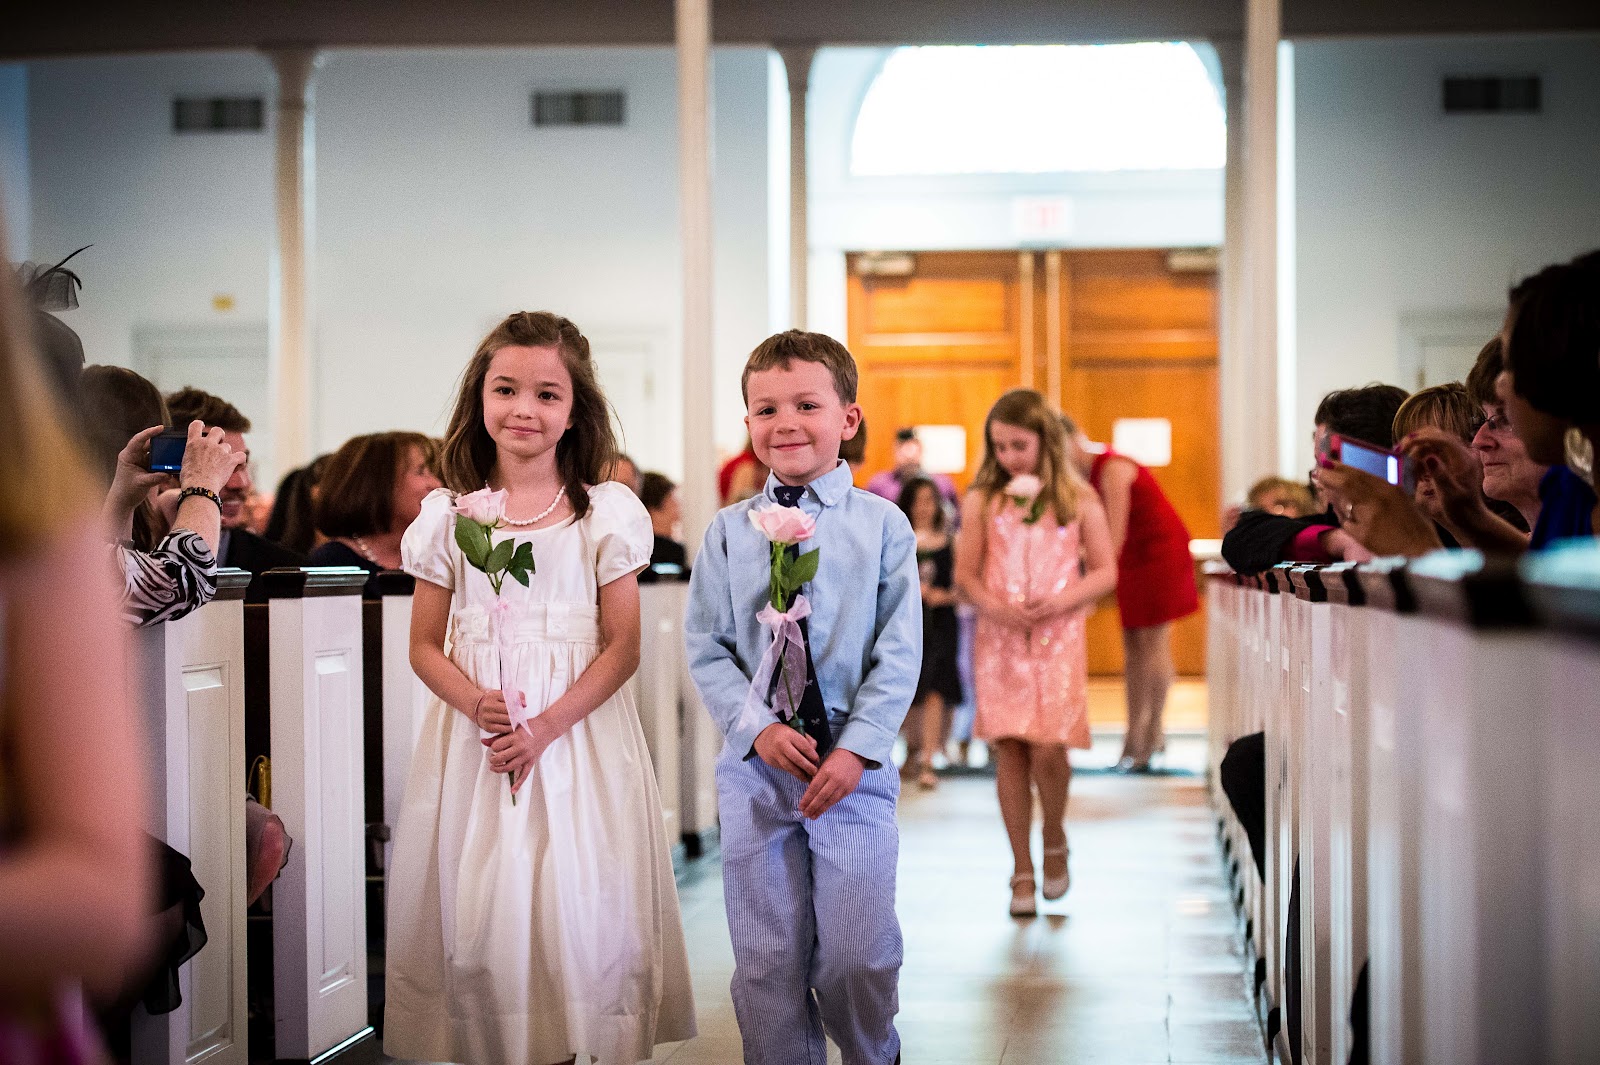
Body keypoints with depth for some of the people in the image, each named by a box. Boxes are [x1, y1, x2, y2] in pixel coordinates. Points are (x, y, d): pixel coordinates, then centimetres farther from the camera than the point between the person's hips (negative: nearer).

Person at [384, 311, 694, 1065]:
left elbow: (622, 647, -1)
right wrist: (477, 704, -13)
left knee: (581, 913, -6)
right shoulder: (449, 515, 6)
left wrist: (548, 726, -14)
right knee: (474, 911, -2)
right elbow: (425, 645, 7)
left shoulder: (604, 513, 1)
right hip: (473, 726, 1)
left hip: (579, 731, -1)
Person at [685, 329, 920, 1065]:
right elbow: (707, 649, 3)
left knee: (857, 955, -1)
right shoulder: (729, 531, 5)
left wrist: (857, 748, -11)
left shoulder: (882, 524, 0)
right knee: (766, 962, 4)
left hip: (855, 763, -1)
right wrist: (759, 729, -11)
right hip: (756, 765, 2)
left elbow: (899, 652, -2)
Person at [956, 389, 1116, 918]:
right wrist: (994, 607, -14)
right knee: (1009, 750, -1)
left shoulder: (1078, 500, 1)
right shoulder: (981, 501, 3)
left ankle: (1055, 840, 18)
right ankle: (1022, 871, 9)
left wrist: (1061, 601, -13)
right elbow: (965, 573, 5)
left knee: (1048, 749, -11)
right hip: (1000, 638, 1)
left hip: (1058, 637, -1)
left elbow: (1105, 571, 3)